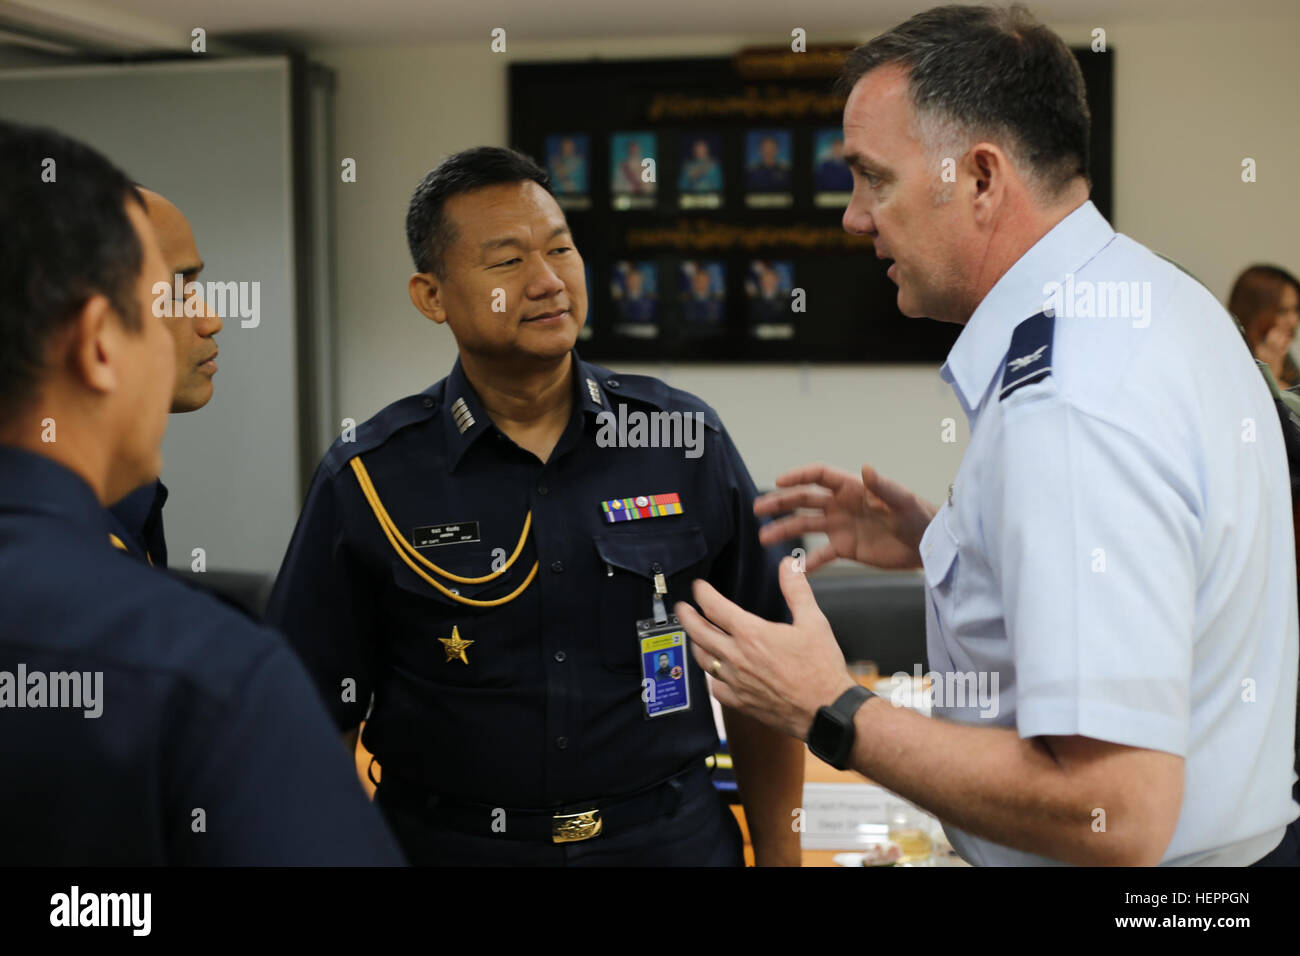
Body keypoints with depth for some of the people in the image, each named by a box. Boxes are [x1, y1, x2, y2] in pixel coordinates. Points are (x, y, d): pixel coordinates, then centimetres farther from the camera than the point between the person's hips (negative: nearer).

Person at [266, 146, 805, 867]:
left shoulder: (686, 441, -3)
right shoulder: (368, 482, -8)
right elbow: (313, 724, -4)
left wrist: (778, 852, 3)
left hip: (672, 840, 2)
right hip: (449, 843, -1)